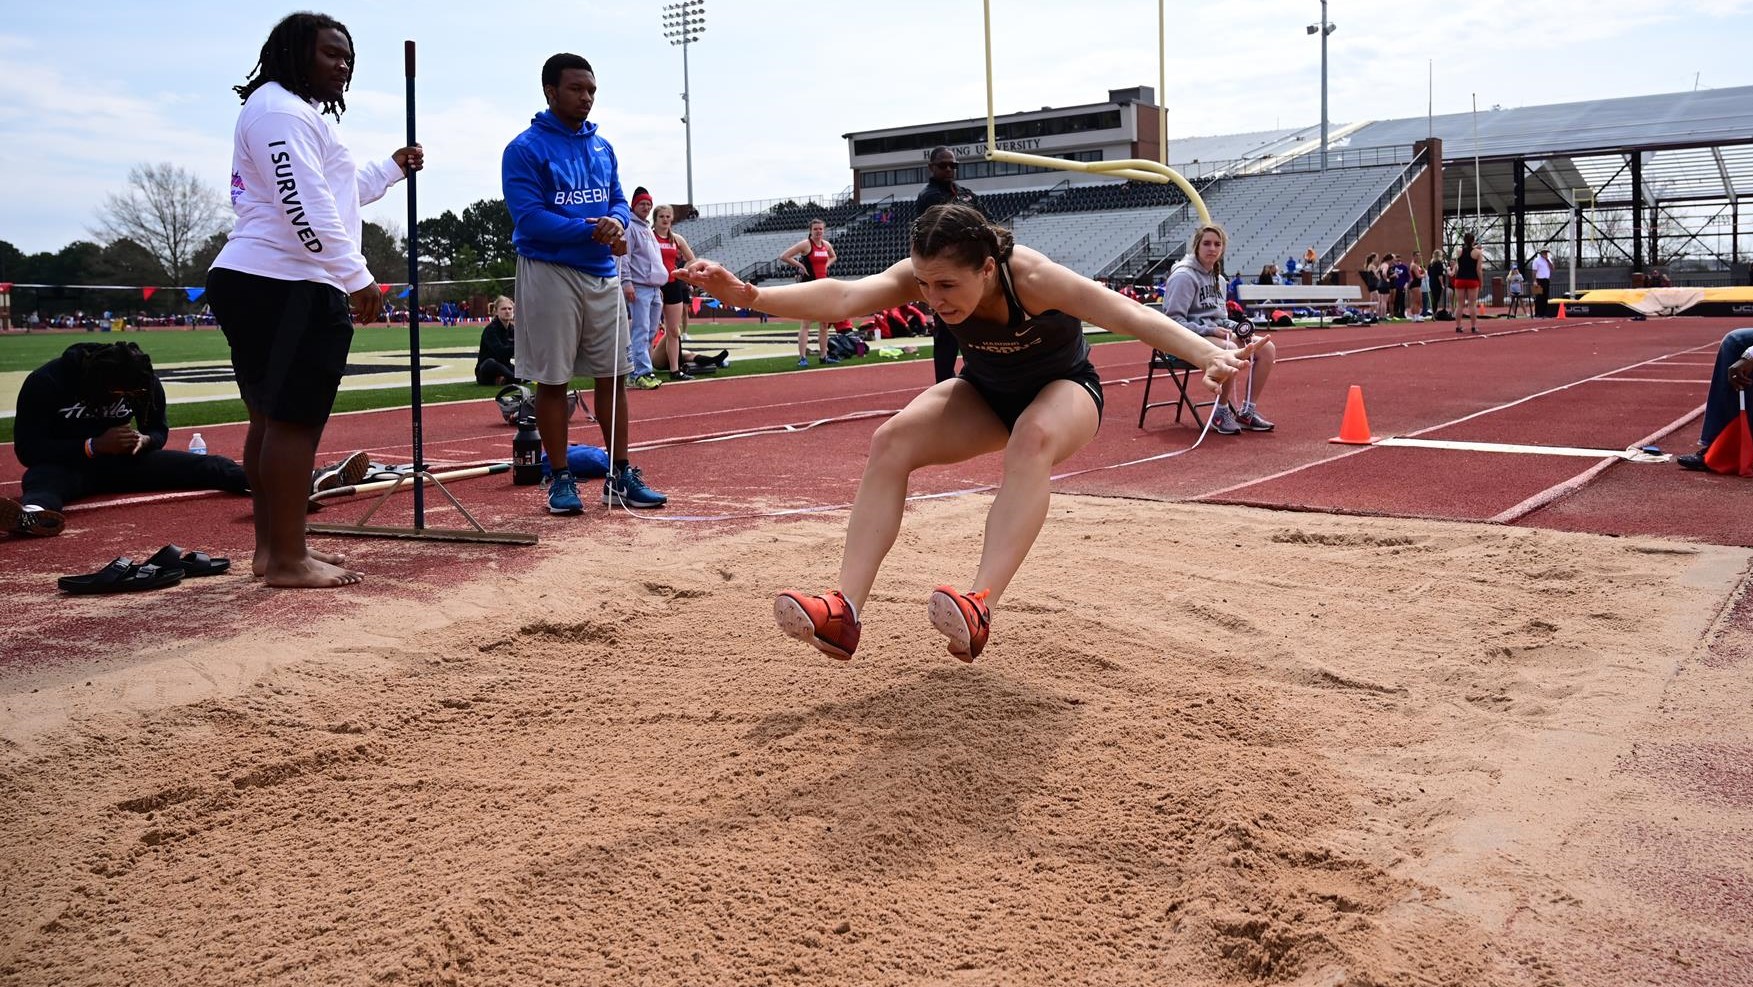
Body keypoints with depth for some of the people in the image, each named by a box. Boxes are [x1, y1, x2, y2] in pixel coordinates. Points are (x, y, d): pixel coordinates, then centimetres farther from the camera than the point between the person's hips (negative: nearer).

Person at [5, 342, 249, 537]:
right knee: (45, 478, -42)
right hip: (64, 463, -4)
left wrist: (144, 440, -20)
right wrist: (94, 445, -32)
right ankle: (34, 511, -75)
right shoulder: (47, 381, -19)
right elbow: (27, 449, -20)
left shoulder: (145, 383, -8)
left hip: (119, 460, 4)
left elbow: (159, 430, 6)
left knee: (201, 466, -20)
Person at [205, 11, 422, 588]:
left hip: (258, 284, 11)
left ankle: (272, 548, 18)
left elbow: (336, 194, 39)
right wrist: (356, 277, -20)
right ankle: (286, 560, -8)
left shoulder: (295, 114, 27)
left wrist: (393, 168, 40)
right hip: (284, 287, -11)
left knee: (271, 419, 12)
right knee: (294, 421, -10)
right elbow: (306, 204, -19)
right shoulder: (279, 108, -8)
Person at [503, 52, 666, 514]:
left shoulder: (602, 147, 14)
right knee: (552, 380, 1)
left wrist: (617, 221, -10)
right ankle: (561, 478, 10)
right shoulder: (525, 149, -6)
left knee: (613, 375, 6)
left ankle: (620, 474, 14)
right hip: (550, 273, -5)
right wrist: (589, 230, -22)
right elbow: (529, 217, -14)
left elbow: (619, 200, 14)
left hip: (602, 274, 6)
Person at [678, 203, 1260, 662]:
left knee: (1032, 440, -40)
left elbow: (1128, 315, -43)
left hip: (1063, 389, -4)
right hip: (985, 394, 4)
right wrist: (751, 296, -57)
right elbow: (844, 296, -40)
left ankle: (980, 609, -49)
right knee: (892, 441, -22)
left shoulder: (1031, 278, -34)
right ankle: (843, 613, -30)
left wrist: (1207, 355, -59)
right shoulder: (922, 277, -24)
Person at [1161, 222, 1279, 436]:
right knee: (1230, 350, -37)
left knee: (1267, 348, -8)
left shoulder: (1218, 279, 17)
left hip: (1215, 334, 9)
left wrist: (1234, 327, 3)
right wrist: (1209, 330, -22)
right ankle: (1221, 413, -19)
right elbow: (1173, 320, -17)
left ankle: (1247, 411, -3)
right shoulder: (1184, 276, -10)